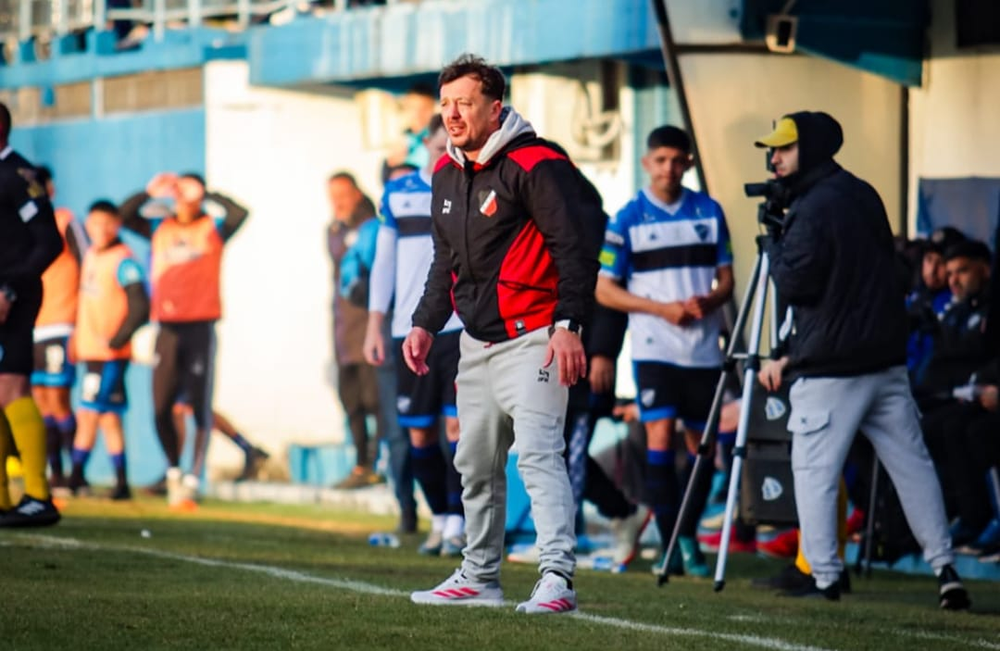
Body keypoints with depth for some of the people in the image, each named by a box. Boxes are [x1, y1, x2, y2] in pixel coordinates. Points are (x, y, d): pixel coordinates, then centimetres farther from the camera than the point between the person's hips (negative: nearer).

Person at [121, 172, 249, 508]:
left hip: (200, 328, -3)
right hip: (168, 327, 3)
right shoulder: (160, 229, 13)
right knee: (161, 409, 2)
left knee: (201, 410, -3)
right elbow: (124, 215, 6)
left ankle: (192, 481, -1)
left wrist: (204, 195, -11)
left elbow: (239, 213, -15)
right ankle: (173, 472, 21)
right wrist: (150, 192, -5)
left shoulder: (213, 229, 4)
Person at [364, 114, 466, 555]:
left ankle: (457, 524, -8)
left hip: (462, 328, -3)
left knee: (458, 424, -12)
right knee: (419, 434, 4)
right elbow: (383, 262, 12)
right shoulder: (398, 194, 10)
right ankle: (440, 519, 17)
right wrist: (375, 326, 7)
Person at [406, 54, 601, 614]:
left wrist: (568, 325, -23)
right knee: (476, 464, 14)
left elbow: (575, 248, -17)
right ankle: (480, 577, 24)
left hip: (531, 338, -9)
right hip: (477, 343, 9)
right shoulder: (447, 173, 12)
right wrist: (426, 324, 19)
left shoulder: (535, 166, -14)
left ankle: (557, 578, -23)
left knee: (538, 453, -18)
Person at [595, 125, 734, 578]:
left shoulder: (709, 212, 6)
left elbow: (726, 279, 11)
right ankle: (669, 545, -11)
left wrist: (709, 301, -13)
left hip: (704, 348, 3)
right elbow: (603, 289, -2)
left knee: (700, 443, 8)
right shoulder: (628, 219, -1)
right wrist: (662, 308, -13)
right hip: (653, 347, -3)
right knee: (660, 436, -13)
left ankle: (689, 537, 24)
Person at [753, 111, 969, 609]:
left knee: (813, 469, -1)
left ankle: (824, 577, -5)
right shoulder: (864, 195, 13)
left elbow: (794, 283, -16)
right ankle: (944, 568, 7)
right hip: (887, 358, 8)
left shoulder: (812, 209, -14)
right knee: (911, 461, 9)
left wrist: (773, 241, 0)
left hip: (829, 369, -8)